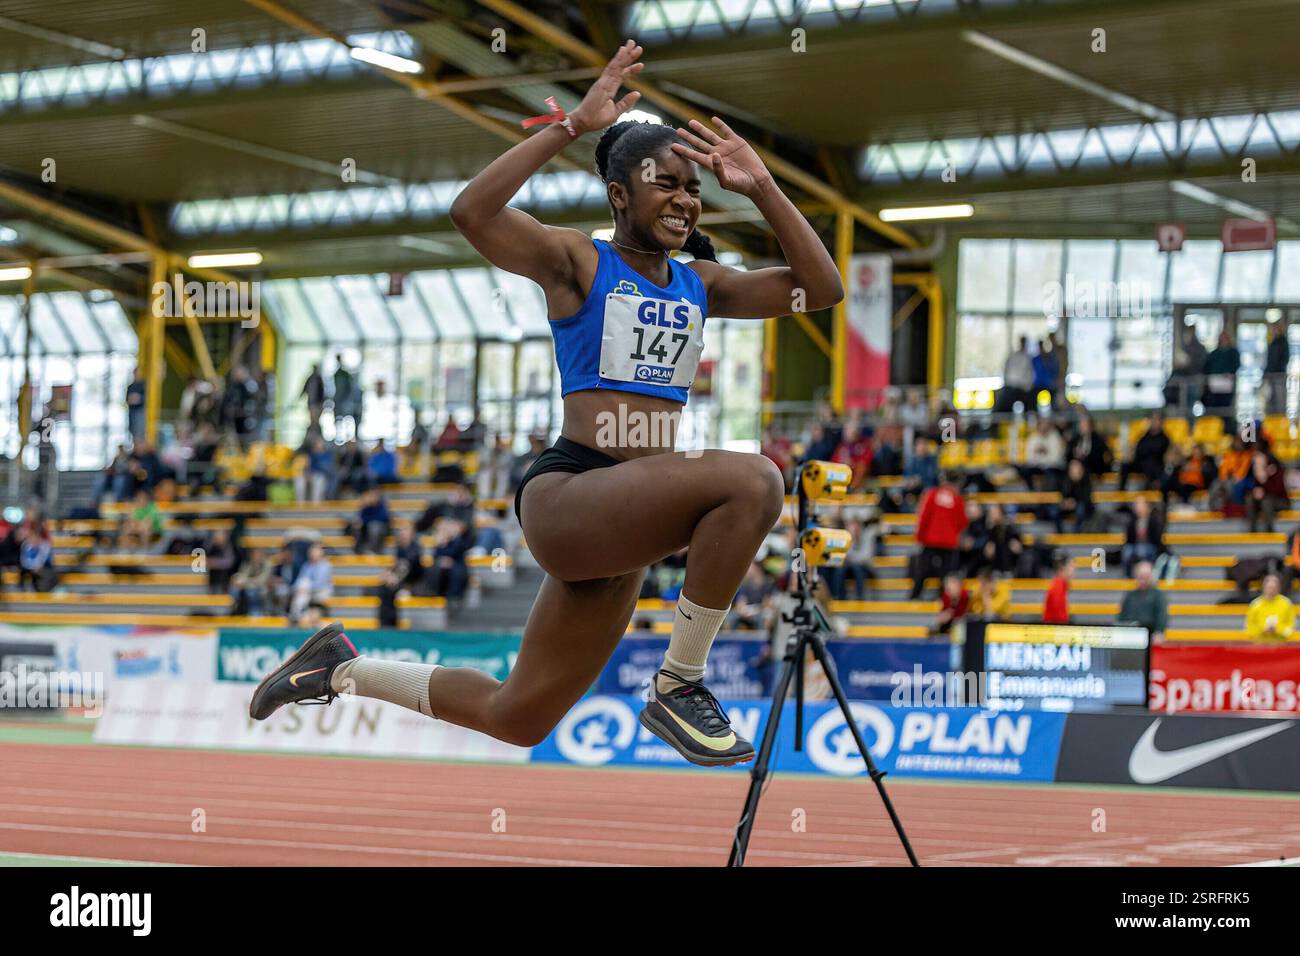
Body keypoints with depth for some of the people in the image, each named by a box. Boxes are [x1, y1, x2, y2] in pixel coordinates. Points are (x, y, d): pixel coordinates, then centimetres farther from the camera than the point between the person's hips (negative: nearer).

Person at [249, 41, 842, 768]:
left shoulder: (699, 284, 15)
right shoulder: (577, 261, -2)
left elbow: (821, 289, 10)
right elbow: (473, 212, -18)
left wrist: (762, 188, 3)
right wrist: (575, 126, -22)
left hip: (629, 519, 7)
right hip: (567, 495, -7)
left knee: (516, 720, 15)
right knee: (753, 481, -31)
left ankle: (344, 669, 36)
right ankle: (679, 689, -19)